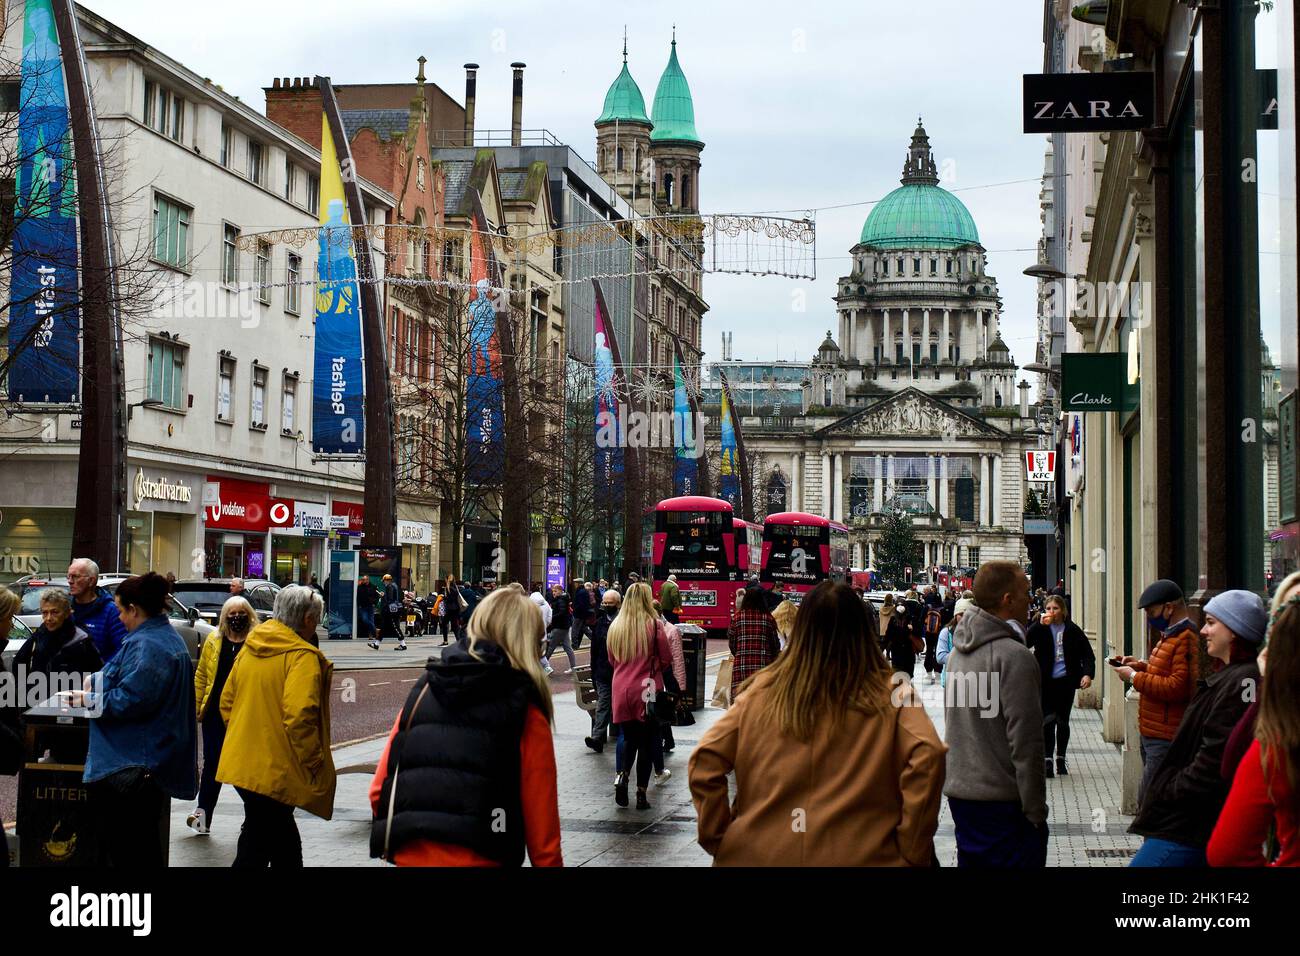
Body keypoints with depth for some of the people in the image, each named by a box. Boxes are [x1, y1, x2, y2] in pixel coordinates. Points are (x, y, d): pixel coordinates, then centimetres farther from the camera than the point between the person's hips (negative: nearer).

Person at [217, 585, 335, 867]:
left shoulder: (249, 648, 10)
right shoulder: (302, 656, -15)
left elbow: (227, 700, 16)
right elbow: (299, 716, -24)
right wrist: (315, 764, -15)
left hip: (244, 764, 8)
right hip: (276, 770, -8)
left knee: (284, 841, 22)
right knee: (255, 847, -2)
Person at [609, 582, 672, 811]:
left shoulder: (615, 626, 3)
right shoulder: (654, 625, -10)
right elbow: (666, 658, -4)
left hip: (621, 689, 3)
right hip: (648, 689, -3)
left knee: (629, 737, 17)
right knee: (647, 741, 6)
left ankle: (623, 775, -7)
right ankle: (641, 793, 5)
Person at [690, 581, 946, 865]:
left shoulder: (763, 690, 1)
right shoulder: (889, 695, -4)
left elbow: (705, 761, -4)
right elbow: (926, 757, -18)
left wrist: (716, 839, 4)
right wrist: (914, 853, -10)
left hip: (760, 854, 2)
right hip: (857, 857, -2)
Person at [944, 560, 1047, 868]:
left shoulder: (958, 652, 10)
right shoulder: (1014, 656, -17)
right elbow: (1025, 742, -19)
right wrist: (1035, 809, -14)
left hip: (959, 793, 8)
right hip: (1002, 799, -8)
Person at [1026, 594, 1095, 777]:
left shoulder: (1072, 630, 0)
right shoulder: (1040, 629, -1)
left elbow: (1087, 654, 3)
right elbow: (1025, 642, -17)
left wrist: (1088, 674, -13)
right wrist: (1041, 625, -22)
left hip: (1066, 681, 1)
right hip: (1046, 682, -1)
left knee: (1063, 721, 11)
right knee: (1048, 721, -5)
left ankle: (1061, 759, 24)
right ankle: (1047, 760, -3)